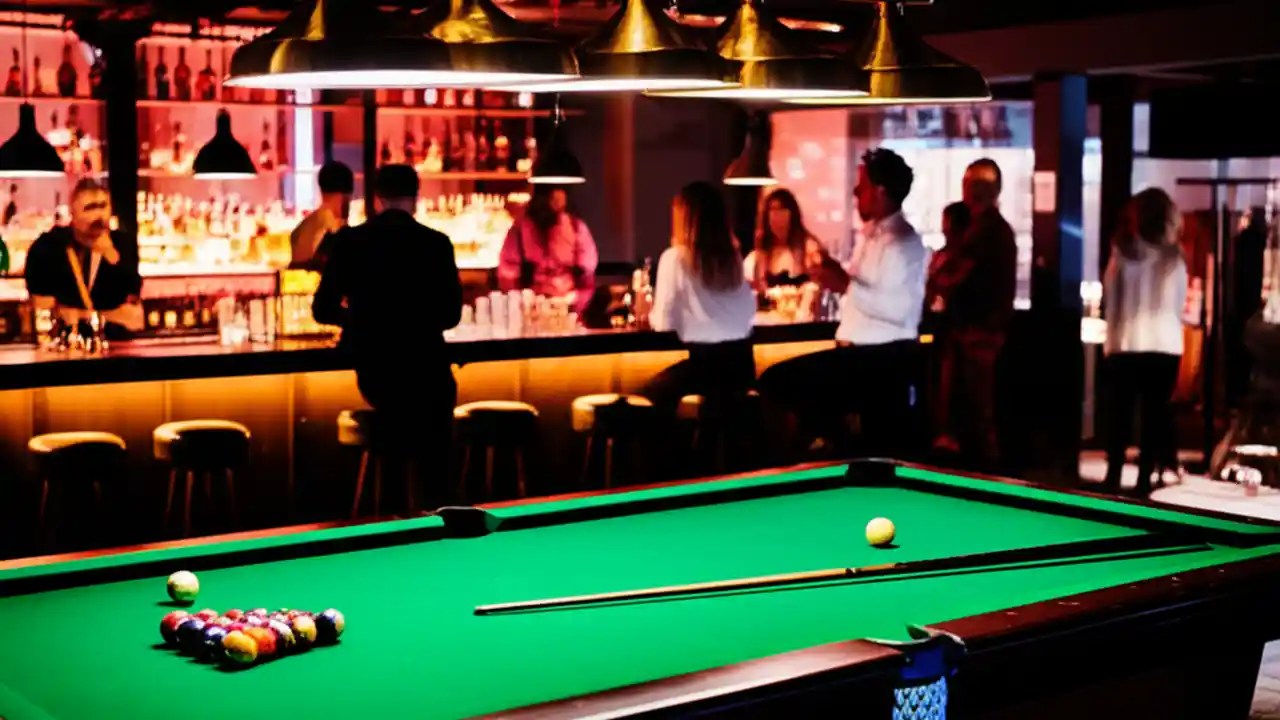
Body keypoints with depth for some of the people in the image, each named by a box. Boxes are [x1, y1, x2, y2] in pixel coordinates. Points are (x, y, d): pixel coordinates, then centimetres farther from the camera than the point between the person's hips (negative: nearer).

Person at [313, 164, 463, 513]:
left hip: (370, 370, 2)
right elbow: (451, 314, -3)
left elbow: (323, 310, 2)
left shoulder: (349, 240, -1)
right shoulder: (436, 243, -5)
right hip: (423, 367, -2)